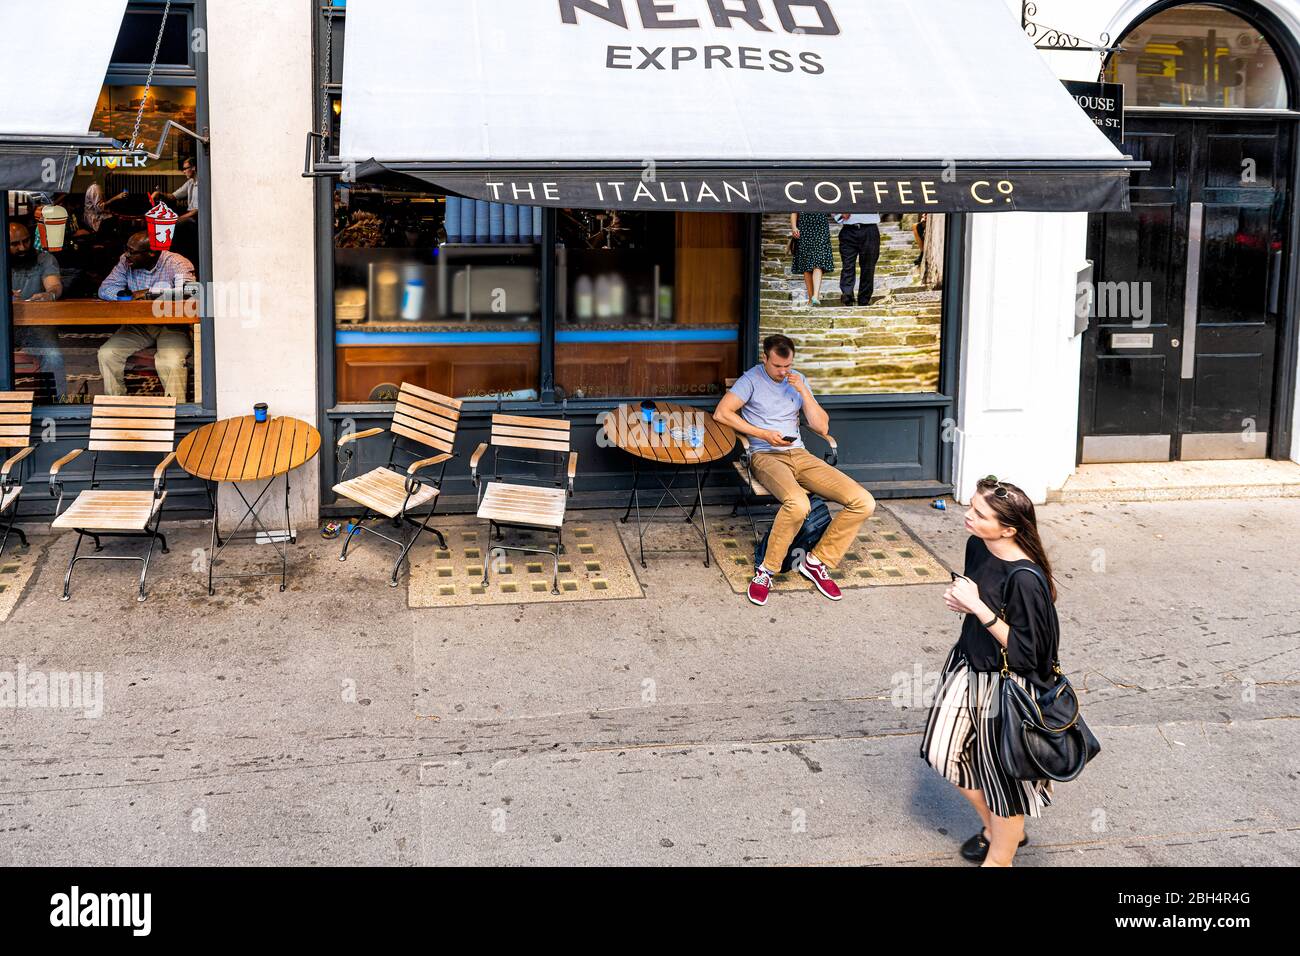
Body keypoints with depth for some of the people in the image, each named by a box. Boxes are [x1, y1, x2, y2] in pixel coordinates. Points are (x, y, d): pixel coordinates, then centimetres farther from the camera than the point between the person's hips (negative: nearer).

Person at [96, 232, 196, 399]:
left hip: (171, 326, -5)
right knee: (106, 354, -12)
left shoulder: (177, 264, -14)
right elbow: (105, 289, 2)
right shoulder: (125, 262, 3)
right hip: (138, 326, 6)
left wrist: (149, 292, -23)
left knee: (170, 363, -32)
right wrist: (131, 295, -16)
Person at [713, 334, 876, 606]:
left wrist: (803, 392, -4)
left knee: (864, 502, -14)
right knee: (797, 503, -40)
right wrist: (764, 434, -14)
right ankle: (766, 570, -20)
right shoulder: (752, 380, 1)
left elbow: (822, 427, 9)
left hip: (800, 456, 6)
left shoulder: (798, 381, 15)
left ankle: (817, 561, -2)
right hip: (765, 457, -6)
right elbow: (721, 413, -12)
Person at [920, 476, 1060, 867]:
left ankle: (999, 857, 35)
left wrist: (977, 607, -29)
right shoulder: (976, 546, -6)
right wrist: (960, 600, -8)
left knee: (1003, 771, 12)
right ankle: (996, 827, 43)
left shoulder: (1025, 579, -30)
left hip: (1005, 685, -8)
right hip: (968, 666, 9)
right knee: (945, 751, 20)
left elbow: (1025, 652, -26)